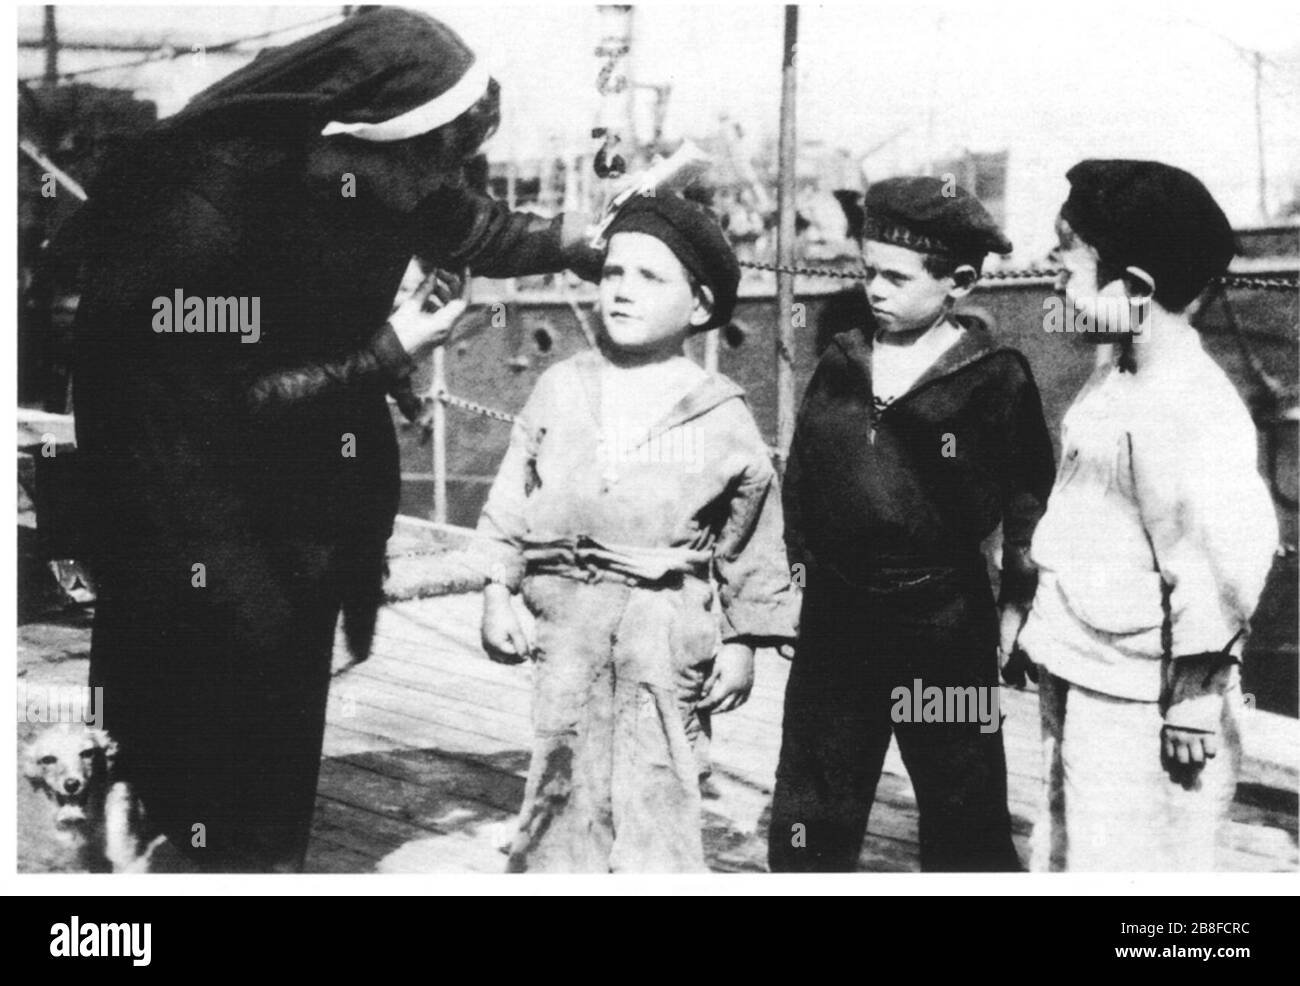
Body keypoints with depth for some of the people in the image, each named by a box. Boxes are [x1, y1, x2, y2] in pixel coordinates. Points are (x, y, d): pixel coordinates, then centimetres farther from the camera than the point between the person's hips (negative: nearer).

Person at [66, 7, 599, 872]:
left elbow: (482, 232, 11)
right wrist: (389, 353, -21)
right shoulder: (206, 201, -29)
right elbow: (222, 400, -25)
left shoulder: (377, 178, -9)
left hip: (309, 511, 7)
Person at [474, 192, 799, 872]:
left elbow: (750, 547, 5)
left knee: (657, 800, 2)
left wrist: (743, 642, 5)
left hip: (667, 633, -2)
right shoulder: (560, 389, 4)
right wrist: (497, 593, 5)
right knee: (563, 788, 9)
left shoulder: (721, 416, -2)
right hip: (568, 623, 2)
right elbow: (512, 498, 10)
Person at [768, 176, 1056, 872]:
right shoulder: (840, 363, 5)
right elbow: (798, 477, 14)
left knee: (966, 827, 9)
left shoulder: (995, 378, -8)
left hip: (945, 623, -4)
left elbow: (1030, 506, -3)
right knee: (807, 825, 12)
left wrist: (1014, 609, -5)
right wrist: (799, 562, 11)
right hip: (835, 614, 4)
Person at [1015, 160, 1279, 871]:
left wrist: (1193, 702, -18)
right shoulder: (1118, 376, 5)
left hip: (1138, 699, -9)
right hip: (1078, 678, 9)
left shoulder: (1188, 410, -23)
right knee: (1064, 848, 21)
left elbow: (1215, 566, -23)